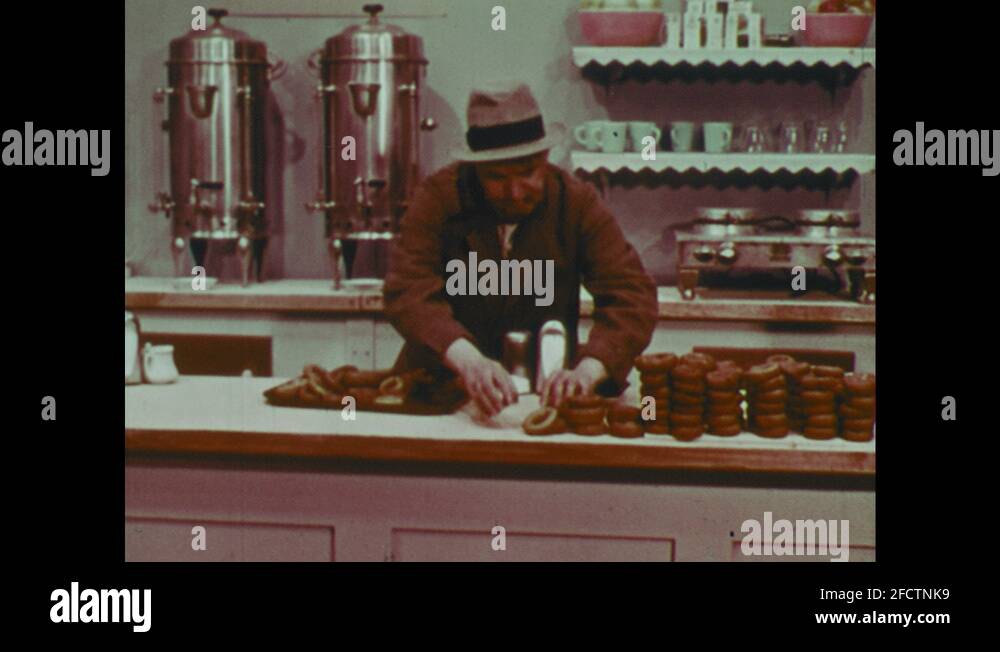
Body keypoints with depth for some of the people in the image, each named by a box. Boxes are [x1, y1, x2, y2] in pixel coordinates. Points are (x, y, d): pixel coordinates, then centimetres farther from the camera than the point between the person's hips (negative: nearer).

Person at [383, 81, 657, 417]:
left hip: (545, 392, 1)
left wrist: (587, 371, -27)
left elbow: (632, 294, -7)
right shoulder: (437, 197, -2)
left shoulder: (576, 202, 2)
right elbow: (408, 291, -15)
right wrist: (468, 360, -33)